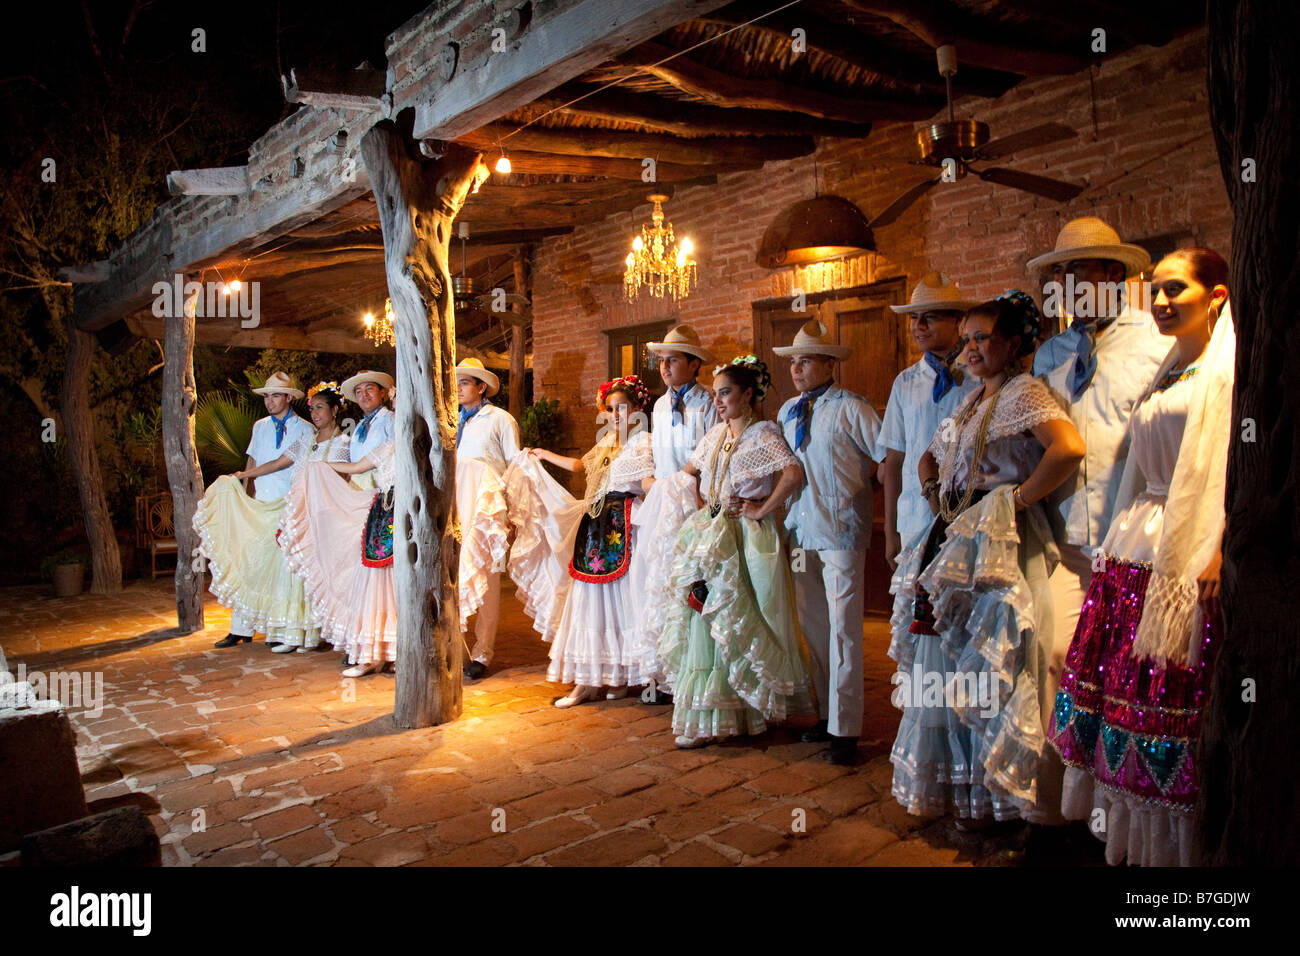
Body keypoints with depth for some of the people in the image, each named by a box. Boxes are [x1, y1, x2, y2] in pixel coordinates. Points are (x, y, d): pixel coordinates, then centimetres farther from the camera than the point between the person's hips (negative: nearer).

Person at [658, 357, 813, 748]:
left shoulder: (763, 434, -8)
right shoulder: (716, 434, 13)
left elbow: (794, 473, -24)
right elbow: (690, 469, 28)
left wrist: (763, 510, -19)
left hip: (745, 539, -7)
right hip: (711, 536, 7)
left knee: (737, 623, -2)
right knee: (704, 619, 5)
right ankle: (707, 717, 15)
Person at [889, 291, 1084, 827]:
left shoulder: (1023, 393, -9)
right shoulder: (971, 402, 17)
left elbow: (1070, 447, -27)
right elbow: (932, 457, 31)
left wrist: (1019, 497, -19)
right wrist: (933, 491, 12)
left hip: (999, 543, -8)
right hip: (955, 538, 9)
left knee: (984, 671, -2)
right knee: (949, 668, 12)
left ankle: (989, 794, 14)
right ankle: (953, 782, 26)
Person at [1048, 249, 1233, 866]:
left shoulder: (1230, 368, -4)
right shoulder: (1168, 374, 19)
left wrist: (1223, 552, -20)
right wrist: (1121, 541, 15)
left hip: (1193, 554, -7)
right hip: (1139, 548, 8)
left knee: (1173, 695, -3)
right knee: (1120, 683, 8)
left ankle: (1174, 835, 12)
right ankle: (1127, 818, 20)